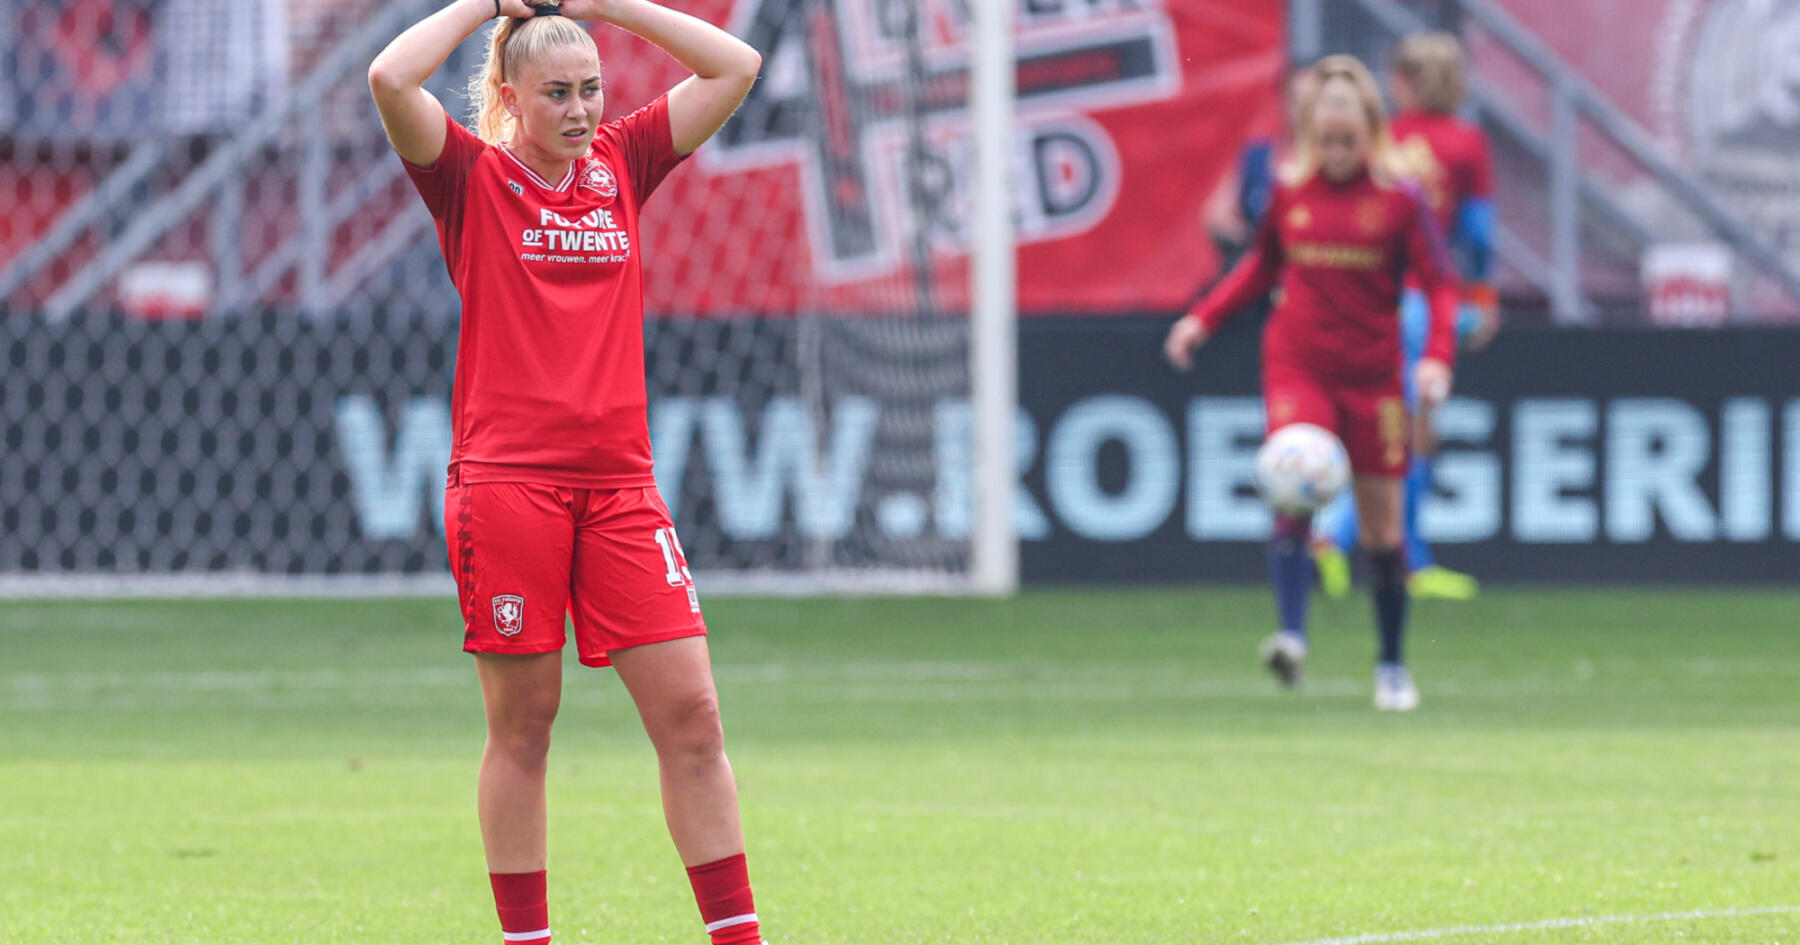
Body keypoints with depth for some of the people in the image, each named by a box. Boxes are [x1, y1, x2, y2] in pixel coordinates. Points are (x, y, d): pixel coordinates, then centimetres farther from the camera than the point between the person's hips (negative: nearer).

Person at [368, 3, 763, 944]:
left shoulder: (621, 164, 14)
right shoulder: (472, 177, 3)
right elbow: (390, 78, -14)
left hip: (618, 485, 4)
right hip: (506, 480, -4)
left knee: (689, 714, -2)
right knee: (521, 725, 1)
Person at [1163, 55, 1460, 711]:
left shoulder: (1399, 201, -4)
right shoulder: (1287, 194, 3)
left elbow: (1440, 286, -3)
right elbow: (1261, 265, 19)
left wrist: (1437, 355, -18)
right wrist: (1204, 318, 11)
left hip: (1372, 374, -1)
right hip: (1297, 365, 1)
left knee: (1382, 526, 6)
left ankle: (1392, 666, 20)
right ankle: (1291, 638, -32)